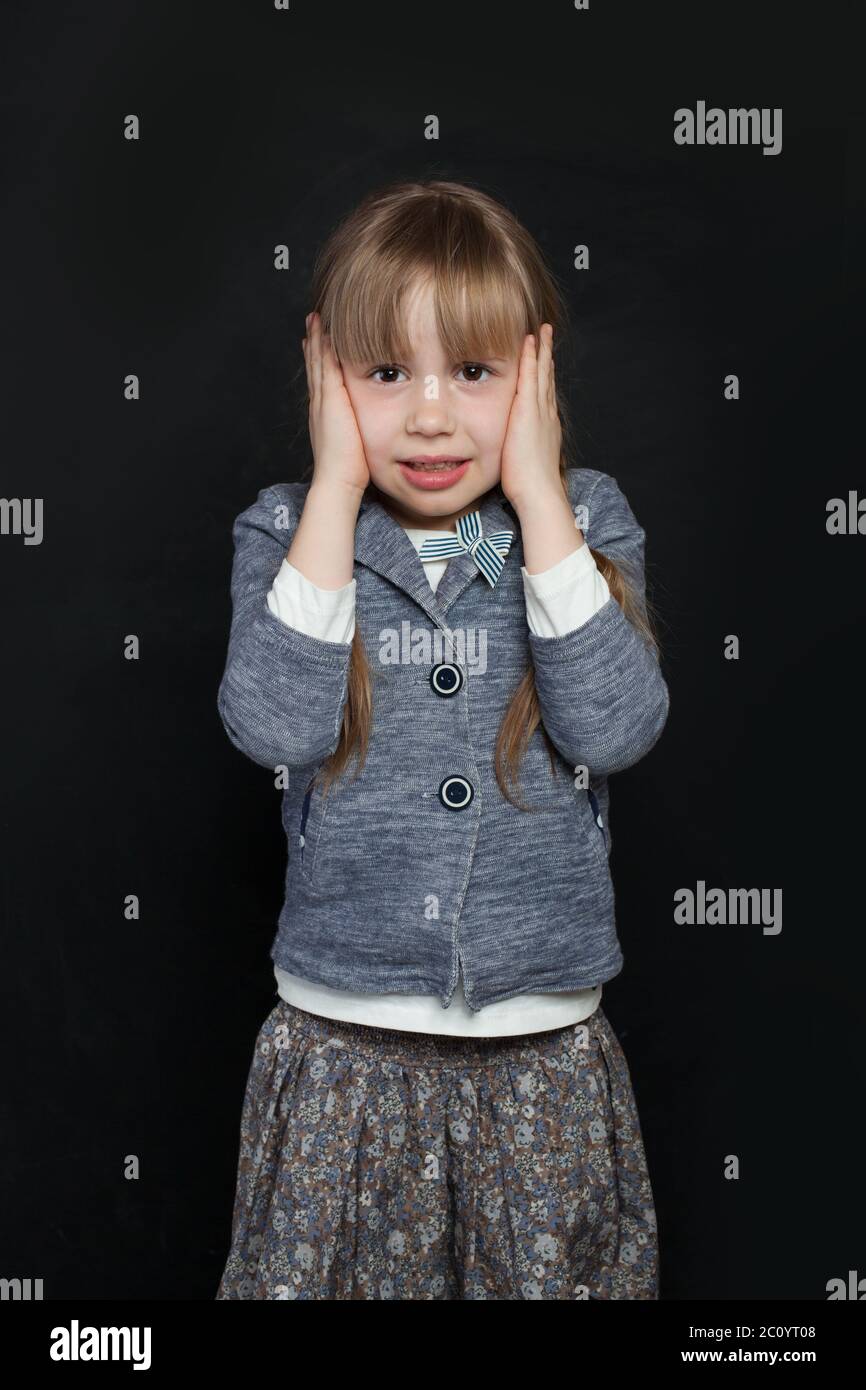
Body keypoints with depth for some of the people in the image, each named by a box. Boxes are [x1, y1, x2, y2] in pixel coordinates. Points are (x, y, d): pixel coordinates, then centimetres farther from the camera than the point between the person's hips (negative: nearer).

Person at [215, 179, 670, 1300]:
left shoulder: (585, 523, -1)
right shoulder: (289, 532, -2)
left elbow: (615, 727, -16)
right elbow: (273, 727, -19)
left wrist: (536, 492, -16)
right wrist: (336, 489, -17)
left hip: (547, 1056, 1)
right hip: (340, 1052, 0)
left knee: (556, 1276, 15)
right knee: (327, 1277, 13)